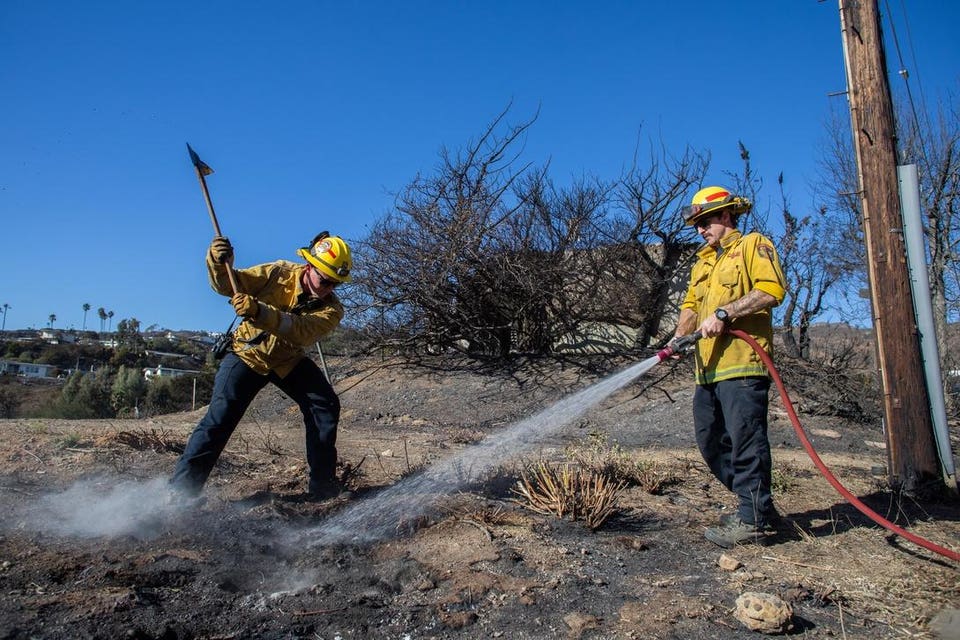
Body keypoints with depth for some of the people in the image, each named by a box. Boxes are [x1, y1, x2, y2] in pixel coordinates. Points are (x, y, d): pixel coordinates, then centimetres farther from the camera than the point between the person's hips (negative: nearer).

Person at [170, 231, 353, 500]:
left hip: (290, 361, 2)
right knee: (220, 417, -16)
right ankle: (181, 489, -6)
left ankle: (323, 483, 1)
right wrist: (219, 263, -36)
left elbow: (300, 331, -39)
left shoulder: (331, 309, -19)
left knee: (326, 406, -11)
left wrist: (259, 311, -54)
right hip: (248, 355, -2)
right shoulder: (279, 273, -17)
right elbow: (227, 286, -14)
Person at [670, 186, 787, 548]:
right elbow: (691, 305, 23)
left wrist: (723, 313, -17)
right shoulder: (702, 263, 27)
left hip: (743, 363, -8)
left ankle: (752, 519, 4)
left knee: (746, 441, -6)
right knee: (711, 443, 11)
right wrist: (680, 335, 4)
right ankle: (758, 504, 24)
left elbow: (772, 290, -12)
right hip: (708, 368, 9)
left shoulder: (753, 245, 3)